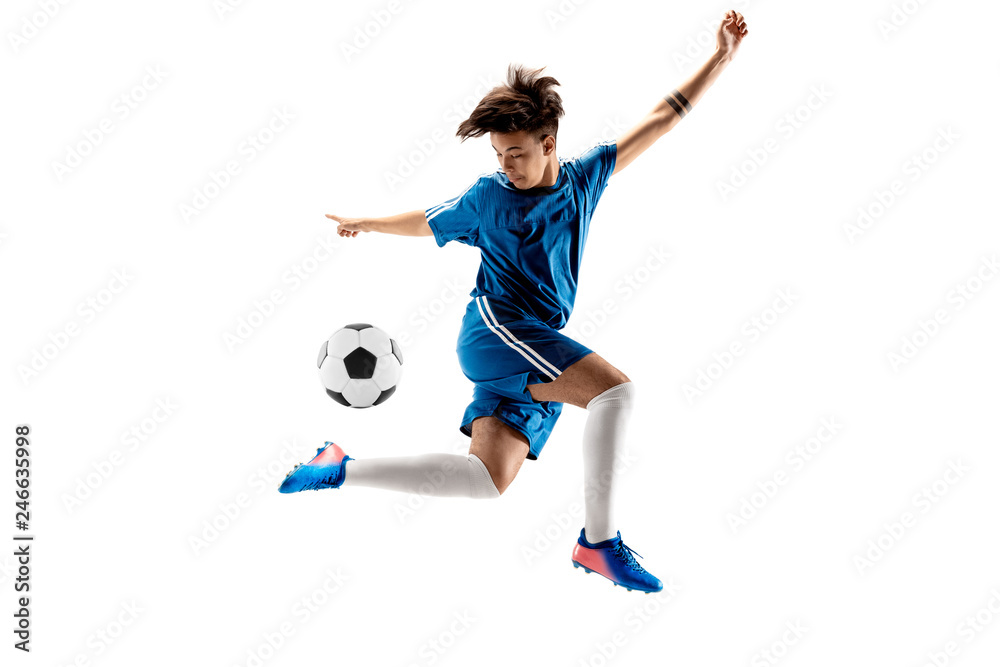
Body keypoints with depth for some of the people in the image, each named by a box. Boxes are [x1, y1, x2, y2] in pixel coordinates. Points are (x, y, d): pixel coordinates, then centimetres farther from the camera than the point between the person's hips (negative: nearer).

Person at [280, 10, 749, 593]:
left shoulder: (584, 178, 10)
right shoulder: (488, 197, 5)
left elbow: (661, 120, 11)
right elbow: (425, 222, 24)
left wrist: (722, 58, 9)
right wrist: (366, 224, 35)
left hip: (540, 354, 4)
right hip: (495, 327, -4)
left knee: (491, 480, -6)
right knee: (617, 389, -26)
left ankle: (341, 470, 4)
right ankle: (600, 540, -22)